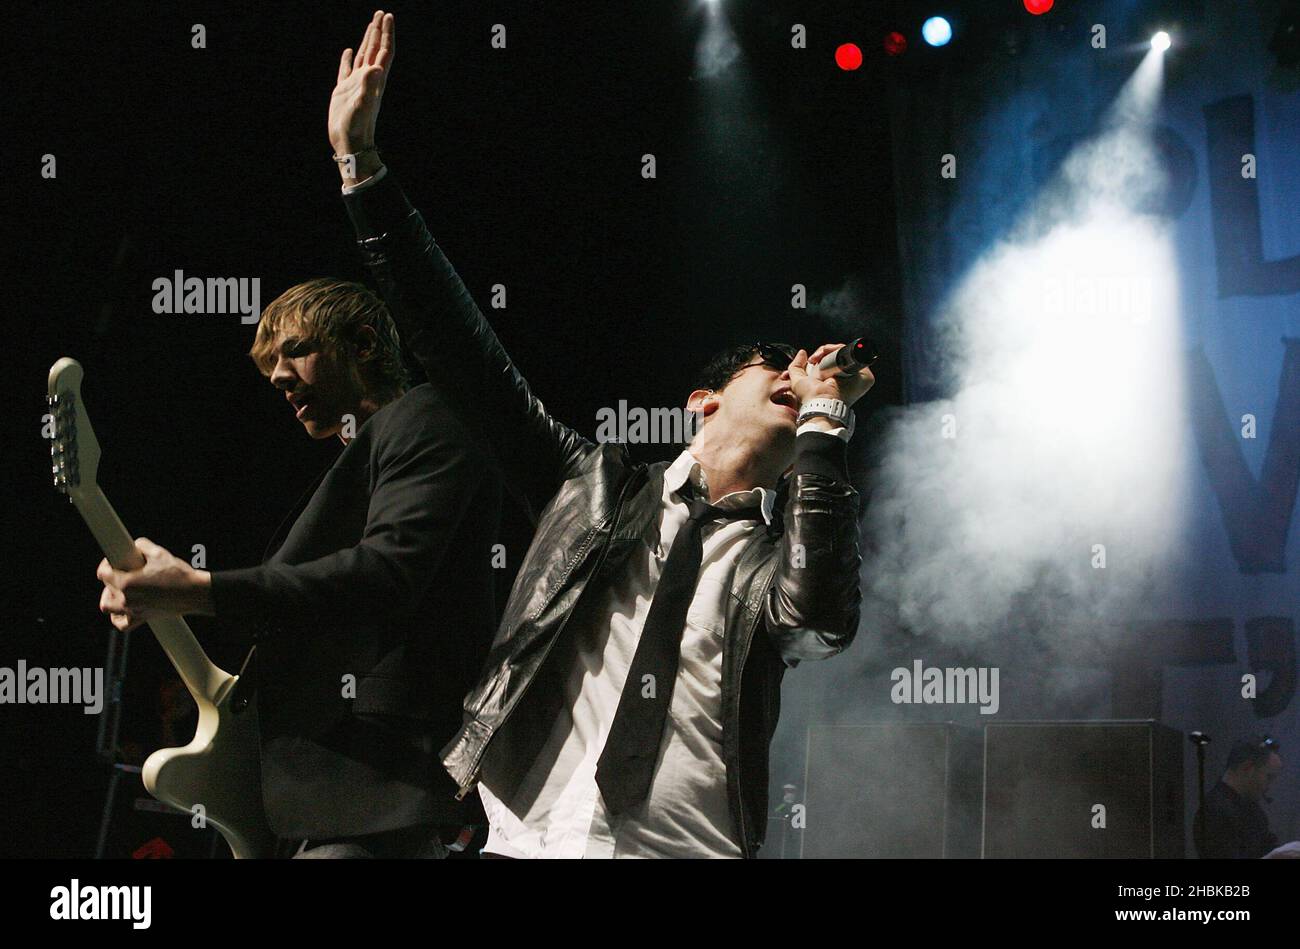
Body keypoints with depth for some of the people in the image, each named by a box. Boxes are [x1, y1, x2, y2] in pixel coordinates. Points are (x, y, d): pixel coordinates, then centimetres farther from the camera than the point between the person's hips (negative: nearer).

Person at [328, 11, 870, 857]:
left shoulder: (780, 556, 10)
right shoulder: (597, 488, 15)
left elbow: (823, 617, -15)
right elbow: (464, 349, 12)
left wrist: (827, 417, -6)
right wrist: (360, 165, 8)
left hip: (685, 845, -1)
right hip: (524, 840, 1)